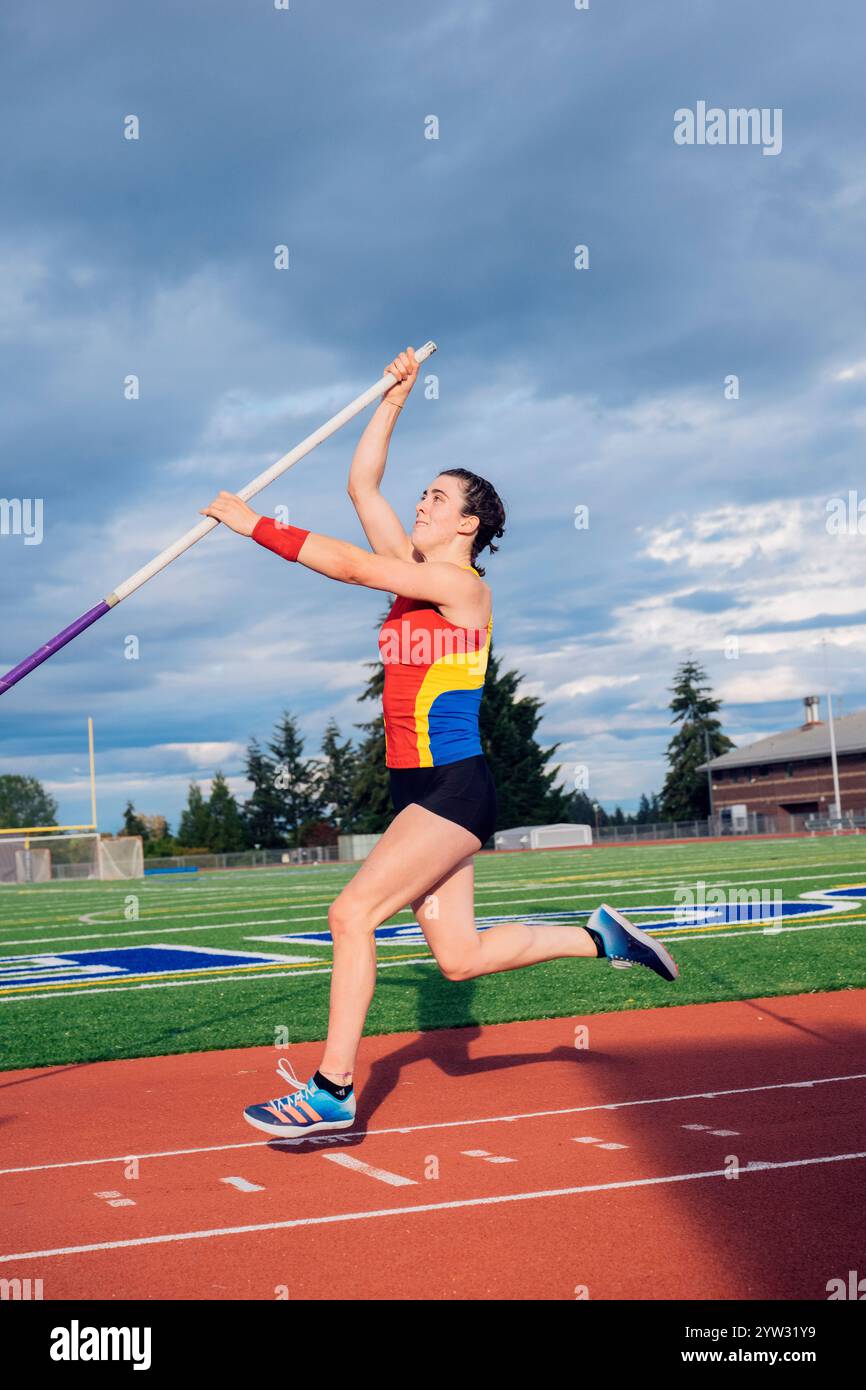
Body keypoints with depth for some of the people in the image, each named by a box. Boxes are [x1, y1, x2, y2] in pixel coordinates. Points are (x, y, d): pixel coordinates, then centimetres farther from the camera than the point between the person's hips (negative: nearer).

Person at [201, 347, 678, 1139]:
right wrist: (395, 397, 18)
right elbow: (362, 485, 16)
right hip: (420, 790, 9)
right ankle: (600, 938, 22)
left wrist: (254, 524, -14)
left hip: (455, 790, -9)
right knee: (460, 957, 8)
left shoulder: (460, 585, -10)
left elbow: (349, 566, -18)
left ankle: (332, 1094, -12)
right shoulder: (413, 573, 14)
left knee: (353, 914, -16)